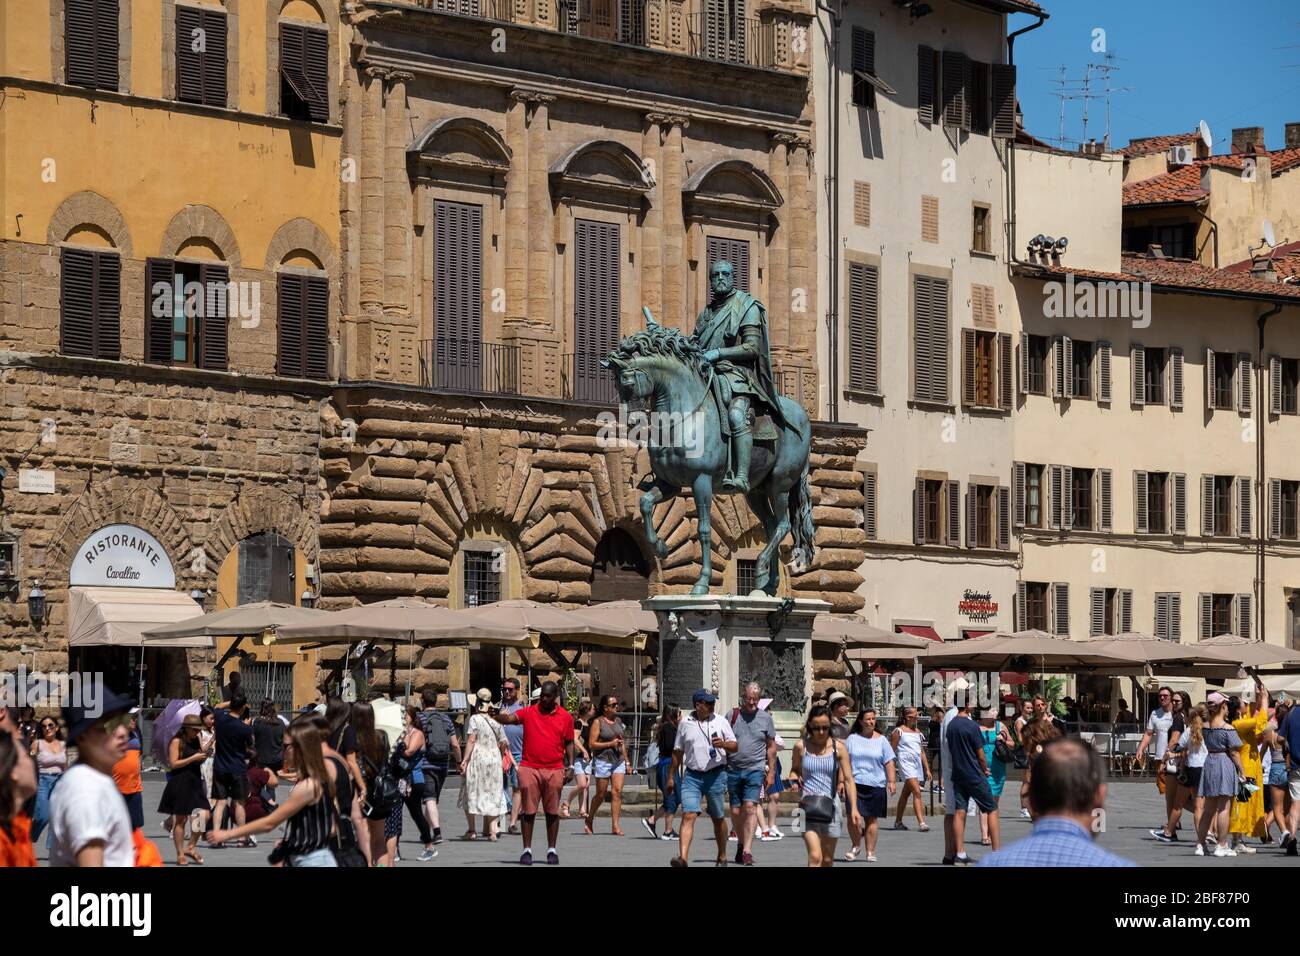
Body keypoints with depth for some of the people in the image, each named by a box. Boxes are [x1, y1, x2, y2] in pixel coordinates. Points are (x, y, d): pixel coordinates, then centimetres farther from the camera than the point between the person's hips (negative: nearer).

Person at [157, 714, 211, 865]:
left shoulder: (196, 741, 13)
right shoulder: (177, 742, -7)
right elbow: (173, 764, -13)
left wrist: (204, 755, 5)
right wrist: (193, 758, -16)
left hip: (195, 782, 7)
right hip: (180, 783, -7)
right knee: (180, 819, -1)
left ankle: (191, 847, 10)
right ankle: (180, 854, 5)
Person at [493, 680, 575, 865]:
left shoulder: (566, 717, 6)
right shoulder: (529, 712, 3)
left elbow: (569, 743, 12)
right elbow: (508, 719, -11)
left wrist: (570, 765, 4)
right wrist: (496, 715, -33)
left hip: (554, 771, 1)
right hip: (529, 769, -1)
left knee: (552, 812, 6)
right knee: (528, 811, 1)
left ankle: (551, 850, 14)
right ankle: (527, 850, 6)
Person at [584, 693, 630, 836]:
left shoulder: (618, 721, 13)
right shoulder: (598, 722, -6)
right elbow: (591, 744, -11)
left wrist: (626, 761, 18)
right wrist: (610, 744, -16)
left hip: (618, 760, 5)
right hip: (603, 760, -5)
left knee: (617, 792, -6)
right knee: (601, 794, 3)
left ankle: (615, 826, -8)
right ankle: (589, 820, 25)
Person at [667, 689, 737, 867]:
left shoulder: (720, 722, 5)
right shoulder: (685, 723, 7)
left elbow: (734, 746, 6)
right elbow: (677, 752, 14)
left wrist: (723, 744, -16)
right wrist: (671, 776, 14)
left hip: (716, 774, 0)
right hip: (692, 775, 0)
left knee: (718, 818, 10)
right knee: (688, 815, -14)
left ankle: (722, 857, 26)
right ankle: (683, 857, -24)